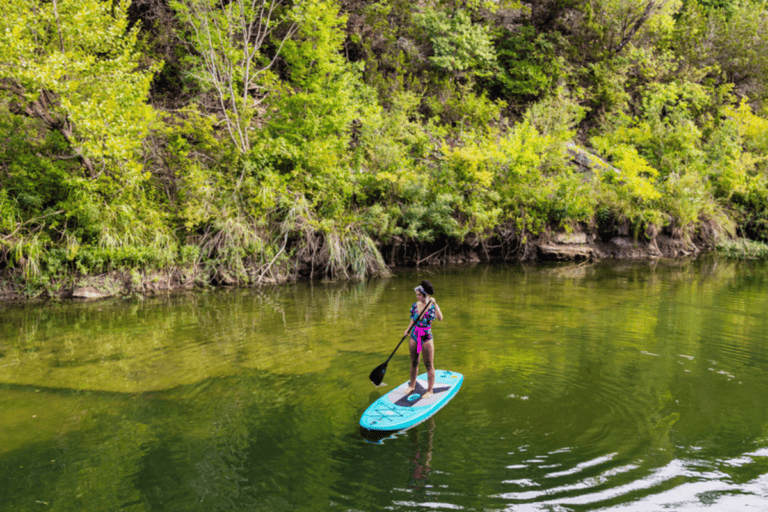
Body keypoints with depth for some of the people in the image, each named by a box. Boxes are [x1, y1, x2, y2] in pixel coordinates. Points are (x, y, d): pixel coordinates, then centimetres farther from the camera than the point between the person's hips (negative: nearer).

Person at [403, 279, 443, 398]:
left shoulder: (433, 306, -8)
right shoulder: (415, 306, 3)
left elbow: (440, 318, -25)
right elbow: (413, 320, 11)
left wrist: (434, 304, -29)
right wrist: (407, 330, -6)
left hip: (427, 338, -4)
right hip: (414, 336, 4)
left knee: (429, 365, 4)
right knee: (414, 362, 16)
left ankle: (430, 390, 17)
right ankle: (412, 386, 33)